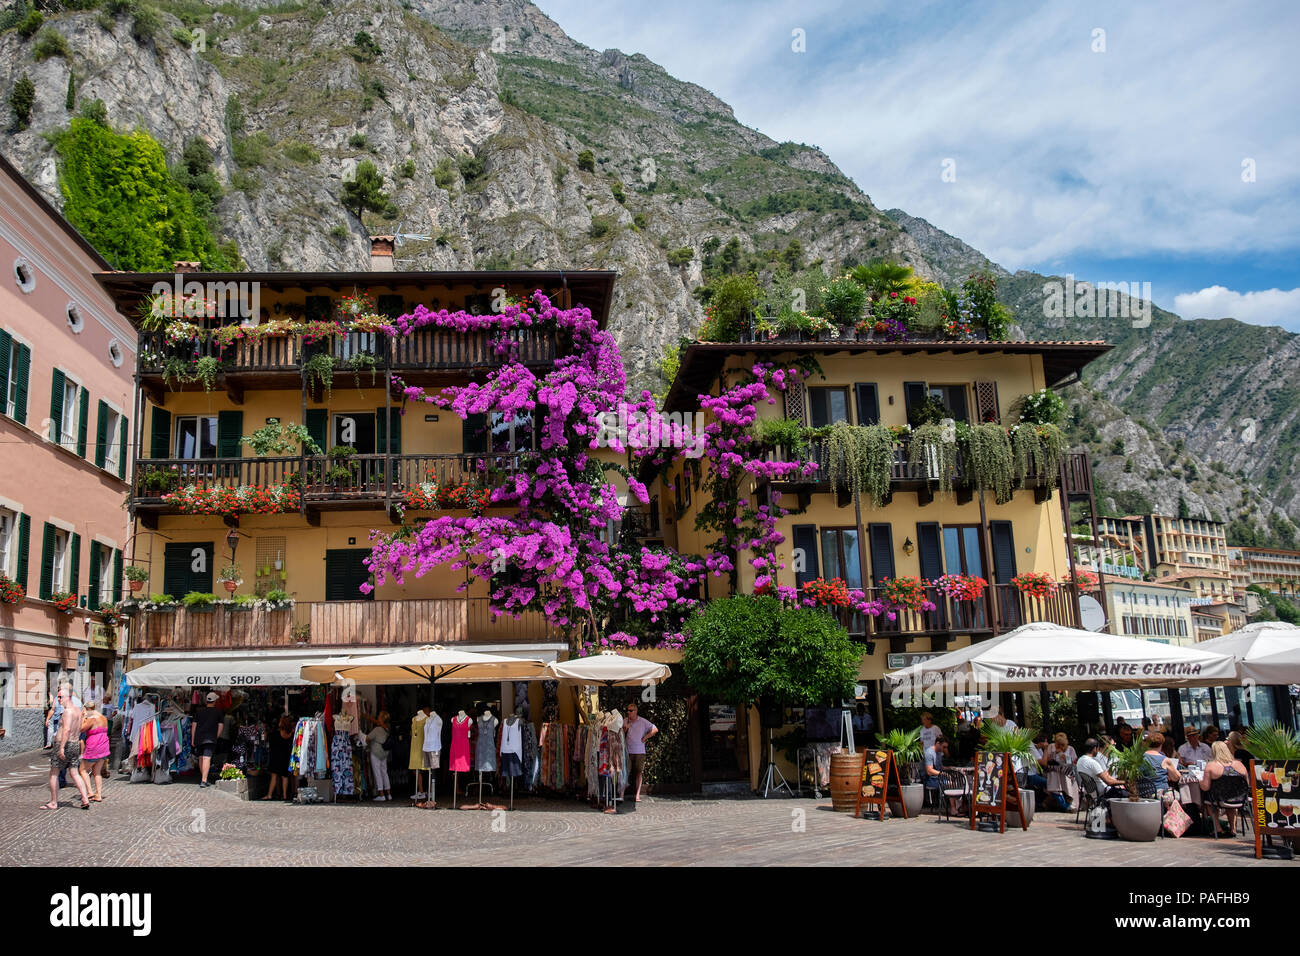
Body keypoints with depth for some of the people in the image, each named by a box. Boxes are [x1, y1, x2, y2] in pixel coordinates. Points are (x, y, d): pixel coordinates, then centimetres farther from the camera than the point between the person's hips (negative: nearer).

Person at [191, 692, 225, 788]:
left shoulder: (198, 711, 10)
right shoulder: (218, 713, 3)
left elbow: (193, 725, 10)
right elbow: (220, 726, 1)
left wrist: (192, 739, 15)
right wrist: (216, 738, 12)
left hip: (198, 738, 3)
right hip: (210, 739, -3)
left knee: (201, 758, 17)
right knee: (206, 759, -10)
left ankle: (203, 779, 31)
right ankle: (203, 781, -21)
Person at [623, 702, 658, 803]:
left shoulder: (643, 722, 0)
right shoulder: (625, 721, 6)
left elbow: (655, 730, 3)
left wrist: (645, 738, -1)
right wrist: (624, 729, -9)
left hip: (640, 752, -1)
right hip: (628, 752, 1)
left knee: (639, 773, -2)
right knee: (626, 772, -4)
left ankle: (637, 795, 0)